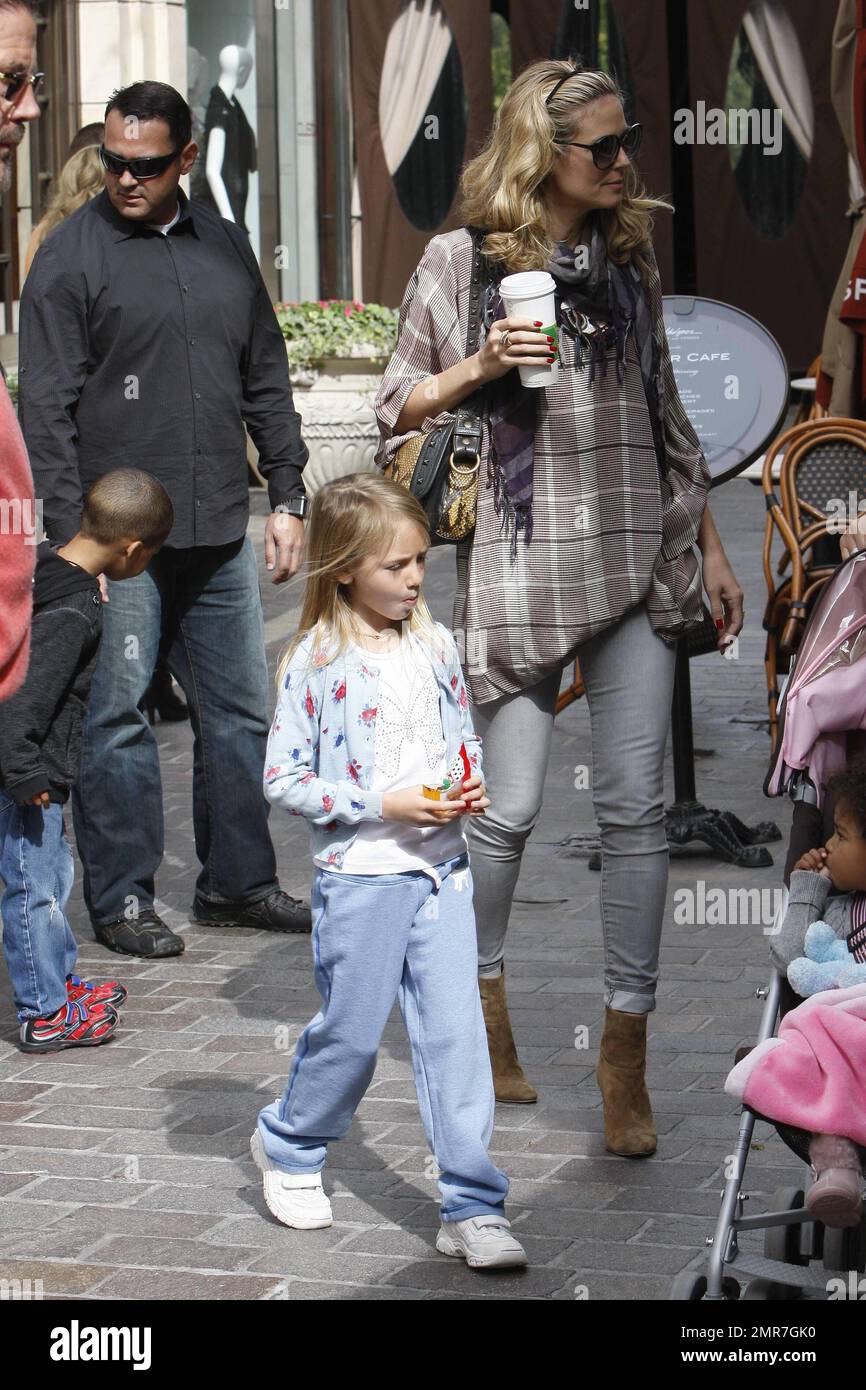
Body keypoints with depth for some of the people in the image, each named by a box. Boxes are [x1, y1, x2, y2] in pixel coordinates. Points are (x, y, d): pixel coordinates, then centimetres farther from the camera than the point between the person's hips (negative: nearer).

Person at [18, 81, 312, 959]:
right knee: (116, 719, -1)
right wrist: (71, 539, -13)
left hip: (219, 534, 5)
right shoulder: (70, 256, -4)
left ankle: (236, 882, 20)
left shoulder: (224, 249, 12)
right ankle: (121, 899, 9)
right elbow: (46, 412, -7)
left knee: (239, 711, 9)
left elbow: (266, 382, 19)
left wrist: (285, 497, 12)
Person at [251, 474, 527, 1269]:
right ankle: (289, 1145, 36)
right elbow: (284, 780, -9)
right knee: (352, 1033, 7)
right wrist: (383, 804, -16)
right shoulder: (317, 661, -10)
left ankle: (473, 1209, 3)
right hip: (360, 876, -4)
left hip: (443, 872, 4)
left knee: (457, 1035, -1)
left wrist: (472, 787, -3)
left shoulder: (434, 645, 6)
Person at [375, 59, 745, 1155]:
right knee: (511, 807, 0)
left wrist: (709, 547, 17)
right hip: (522, 561, -3)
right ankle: (480, 984, 26)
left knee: (635, 806, -2)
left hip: (637, 564, 3)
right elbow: (400, 405, 3)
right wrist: (482, 366, -15)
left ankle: (626, 1046, 5)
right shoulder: (464, 258, 0)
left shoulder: (630, 253, 13)